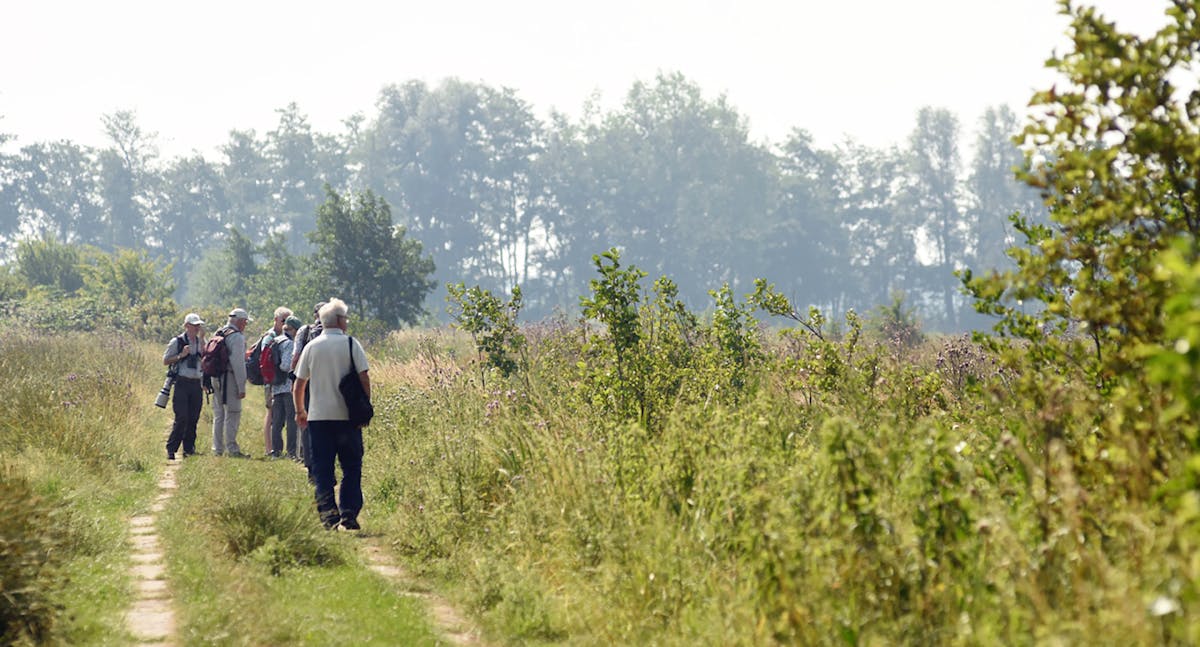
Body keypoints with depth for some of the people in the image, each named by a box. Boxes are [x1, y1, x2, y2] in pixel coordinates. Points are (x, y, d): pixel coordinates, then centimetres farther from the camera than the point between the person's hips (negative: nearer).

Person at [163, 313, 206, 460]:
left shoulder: (201, 342, 12)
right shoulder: (177, 342, 0)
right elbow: (165, 360, 2)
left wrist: (202, 339, -9)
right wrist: (181, 355, -12)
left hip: (196, 384, 4)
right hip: (182, 383, -4)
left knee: (193, 418, 4)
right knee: (181, 418, -11)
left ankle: (189, 449, 12)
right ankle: (171, 449, -5)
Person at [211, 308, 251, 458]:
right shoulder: (237, 337, -11)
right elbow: (238, 364, -16)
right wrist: (242, 387, -15)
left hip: (216, 378, 8)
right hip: (229, 378, -8)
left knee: (218, 415, 12)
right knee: (232, 415, -5)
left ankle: (217, 449, 14)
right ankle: (231, 449, -6)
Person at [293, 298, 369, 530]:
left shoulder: (311, 347, 4)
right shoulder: (351, 344, -3)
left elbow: (299, 385, 7)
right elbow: (364, 378, -7)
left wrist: (300, 411, 21)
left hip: (318, 416, 2)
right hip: (348, 416, -2)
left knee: (322, 469, 6)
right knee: (351, 468, 7)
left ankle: (328, 514, -2)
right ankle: (348, 515, 0)